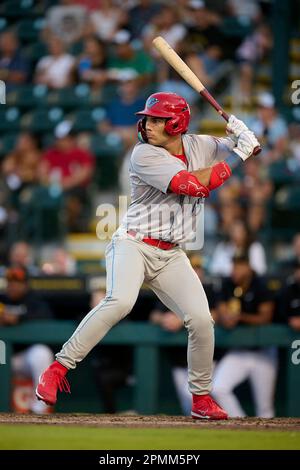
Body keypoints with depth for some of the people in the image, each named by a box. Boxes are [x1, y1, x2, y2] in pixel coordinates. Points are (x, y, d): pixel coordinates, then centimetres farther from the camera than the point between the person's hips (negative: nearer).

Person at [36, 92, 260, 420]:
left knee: (201, 320, -7)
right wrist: (235, 158, -16)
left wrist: (245, 139, -8)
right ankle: (58, 369, -26)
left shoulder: (199, 146, 6)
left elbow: (249, 150, 15)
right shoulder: (144, 155, -13)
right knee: (120, 301, -31)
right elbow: (194, 185, -22)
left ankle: (201, 399, 11)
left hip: (171, 256, 5)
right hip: (132, 245, -5)